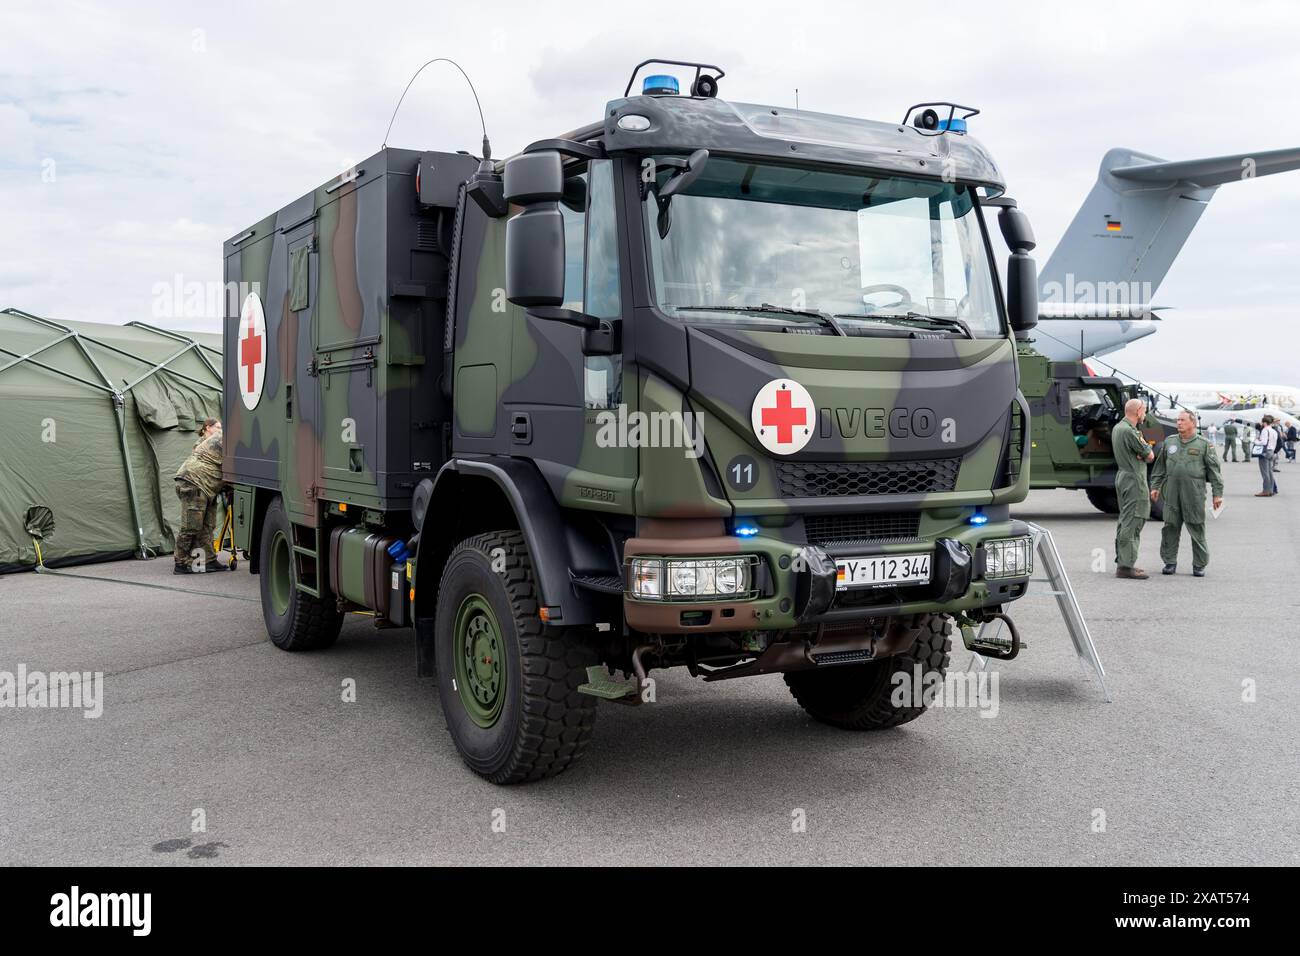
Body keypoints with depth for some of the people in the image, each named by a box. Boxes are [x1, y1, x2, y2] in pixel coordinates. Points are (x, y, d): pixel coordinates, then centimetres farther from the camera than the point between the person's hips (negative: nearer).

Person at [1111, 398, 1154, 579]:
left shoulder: (1117, 428, 14)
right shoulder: (1129, 431, -19)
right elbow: (1150, 456, -12)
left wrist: (1141, 451, -7)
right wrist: (1145, 445, 8)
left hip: (1122, 476, 11)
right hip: (1134, 480, -11)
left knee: (1125, 521, 16)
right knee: (1132, 523, -10)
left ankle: (1122, 561, 22)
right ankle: (1126, 566, -11)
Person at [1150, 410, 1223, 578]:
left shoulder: (1204, 444, 4)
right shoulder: (1169, 442, 12)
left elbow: (1214, 470, 3)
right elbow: (1160, 467, 18)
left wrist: (1217, 493, -1)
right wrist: (1155, 486, 12)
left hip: (1194, 494, -3)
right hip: (1172, 493, 3)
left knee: (1197, 529, 1)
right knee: (1170, 528, 4)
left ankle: (1199, 565, 11)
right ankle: (1170, 562, 14)